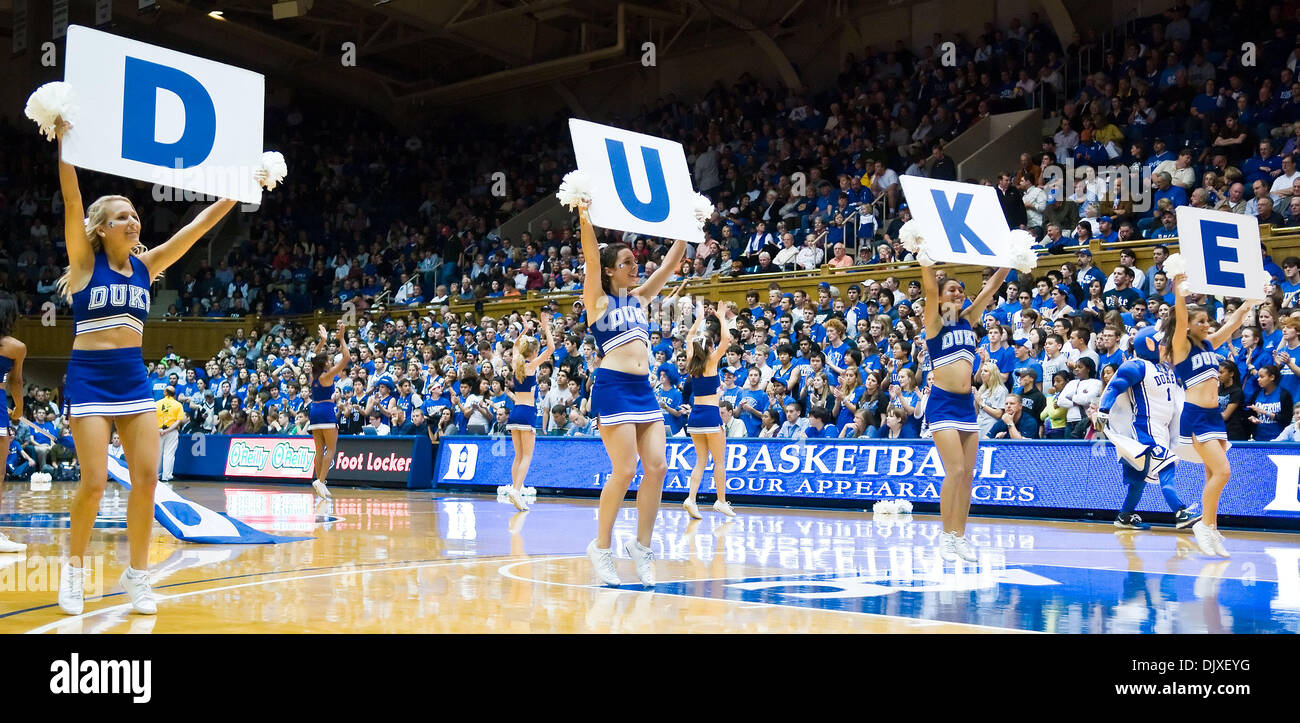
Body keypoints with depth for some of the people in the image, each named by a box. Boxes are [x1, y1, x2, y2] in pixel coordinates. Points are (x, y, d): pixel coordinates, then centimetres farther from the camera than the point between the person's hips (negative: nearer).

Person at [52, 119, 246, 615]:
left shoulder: (146, 265, 8)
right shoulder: (85, 261, -3)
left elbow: (198, 226, 7)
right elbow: (72, 205, -17)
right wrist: (64, 144, -27)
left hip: (134, 377, 4)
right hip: (89, 375, -4)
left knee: (146, 476, -3)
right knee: (94, 481, -9)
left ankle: (137, 574, 9)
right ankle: (74, 568, 13)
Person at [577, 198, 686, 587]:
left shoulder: (638, 298, 18)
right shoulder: (598, 300, 2)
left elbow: (670, 264, 21)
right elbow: (592, 258, -12)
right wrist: (584, 216, -21)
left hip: (644, 390, 7)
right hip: (612, 387, -7)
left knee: (657, 467, -2)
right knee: (625, 471, -11)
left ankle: (641, 546, 8)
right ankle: (601, 547, 3)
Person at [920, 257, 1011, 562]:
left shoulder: (968, 319, 13)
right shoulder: (935, 322, -2)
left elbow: (992, 287, 9)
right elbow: (930, 288, -17)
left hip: (967, 404, 6)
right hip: (943, 403, -6)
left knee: (967, 474, 4)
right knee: (955, 471, -13)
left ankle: (960, 535, 10)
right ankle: (947, 535, -3)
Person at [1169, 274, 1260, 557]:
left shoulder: (1209, 344, 14)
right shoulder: (1182, 346, -5)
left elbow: (1232, 323, 21)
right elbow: (1180, 319, -22)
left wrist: (1250, 301, 19)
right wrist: (1180, 291, -32)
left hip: (1214, 415, 8)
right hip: (1195, 415, -8)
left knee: (1214, 476, 5)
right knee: (1222, 472, -16)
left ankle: (1210, 532, 9)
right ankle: (1205, 525, -4)